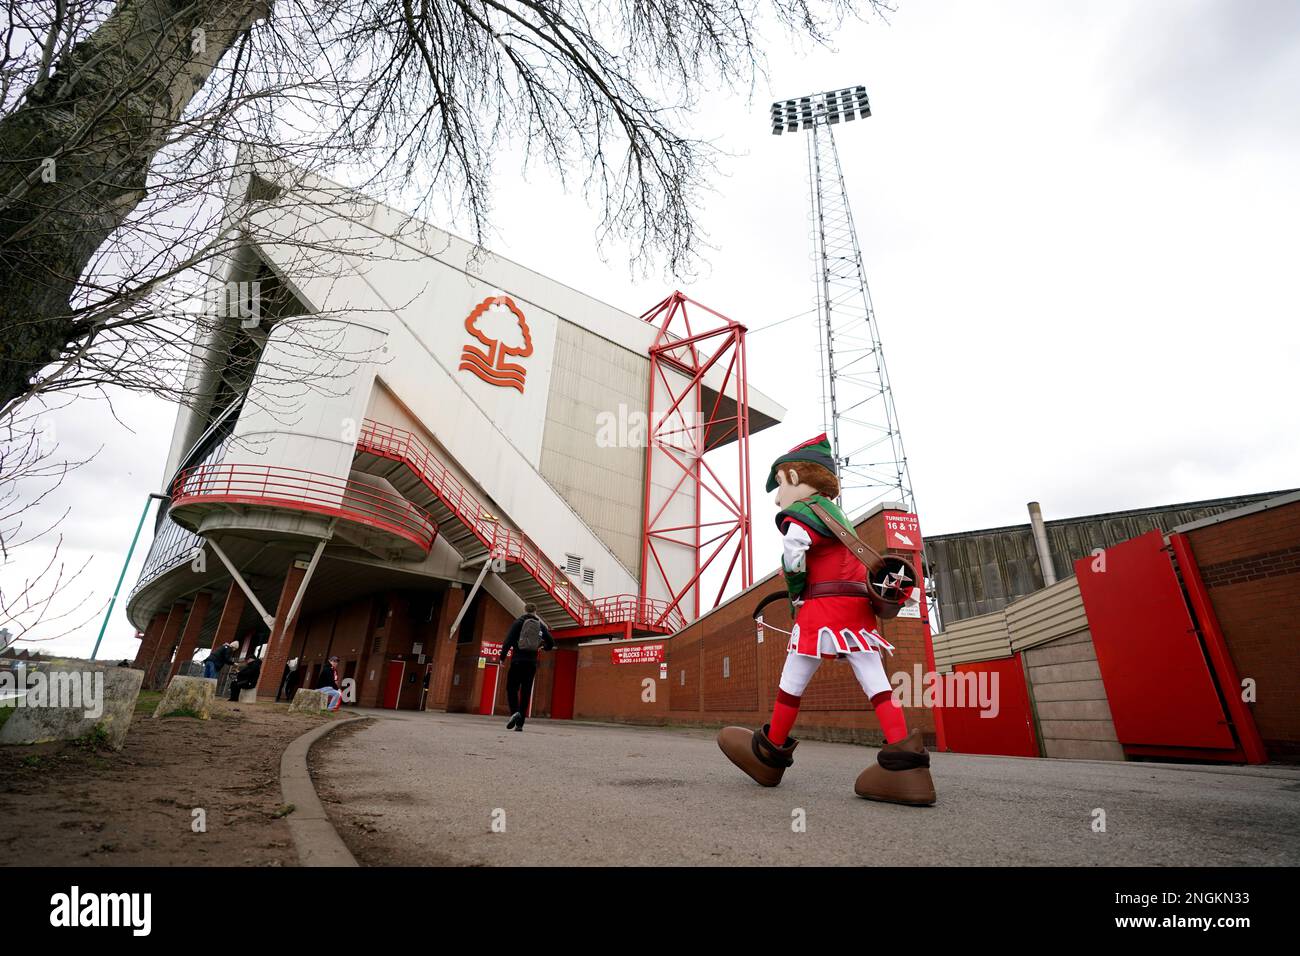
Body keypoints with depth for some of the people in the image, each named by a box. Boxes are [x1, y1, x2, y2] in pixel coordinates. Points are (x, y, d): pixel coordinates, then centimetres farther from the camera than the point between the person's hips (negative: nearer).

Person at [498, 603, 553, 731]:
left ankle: (514, 712, -22)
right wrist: (541, 646, 29)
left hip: (518, 661, -3)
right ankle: (520, 723, 4)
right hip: (532, 663, 3)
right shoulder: (541, 626, 11)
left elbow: (509, 640, -8)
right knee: (526, 692, 7)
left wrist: (503, 657, -1)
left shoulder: (519, 622, 2)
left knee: (512, 688, 3)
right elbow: (551, 644, 9)